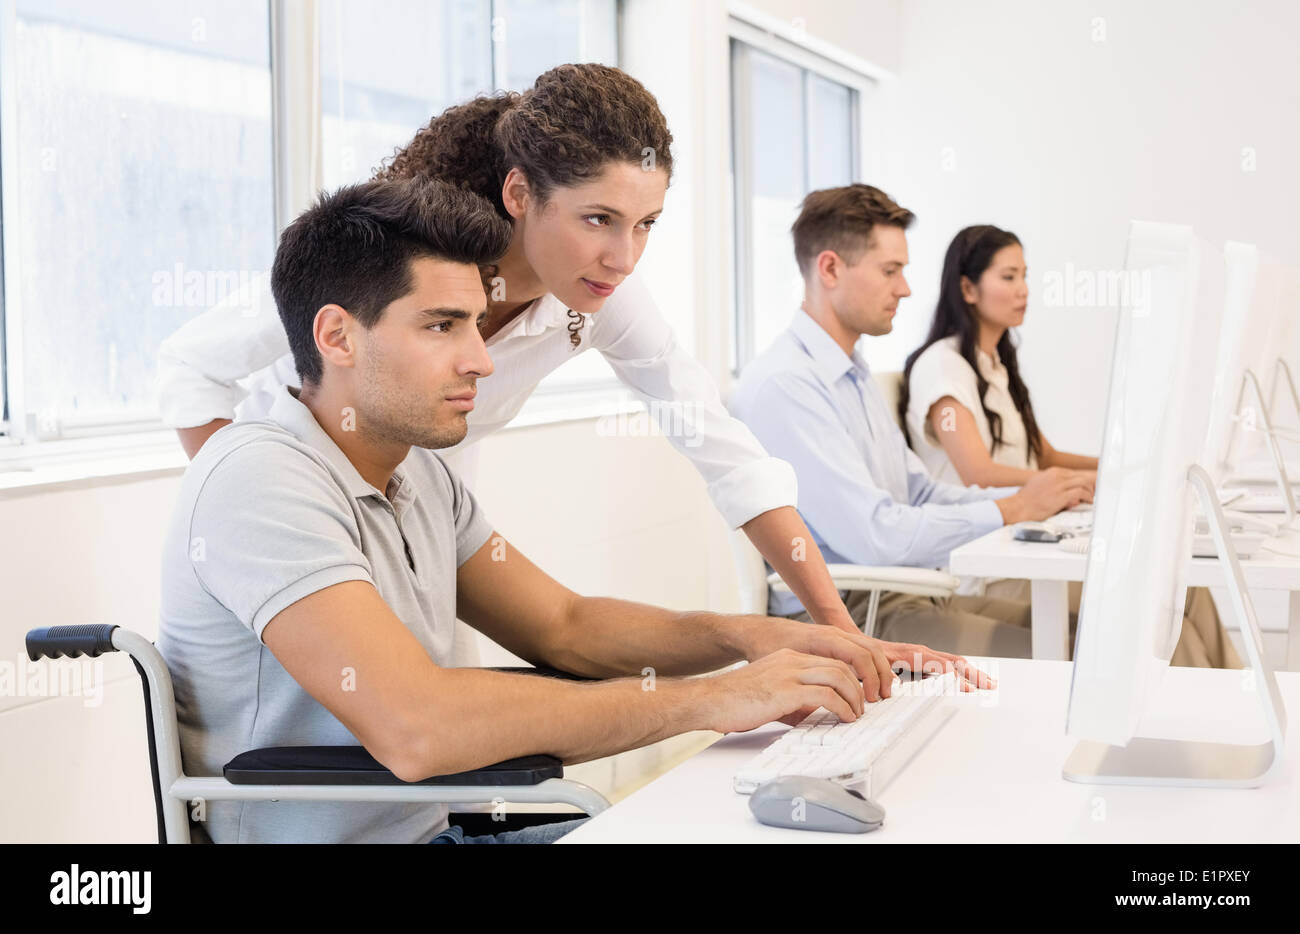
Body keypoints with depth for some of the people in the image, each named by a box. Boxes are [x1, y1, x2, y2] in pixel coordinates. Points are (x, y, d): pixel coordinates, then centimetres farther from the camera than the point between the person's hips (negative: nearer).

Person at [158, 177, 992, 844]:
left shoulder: (418, 476, 10)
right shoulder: (261, 481, -20)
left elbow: (563, 625, 14)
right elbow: (413, 727, -31)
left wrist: (747, 637, -5)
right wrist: (708, 700, -27)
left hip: (434, 828, 9)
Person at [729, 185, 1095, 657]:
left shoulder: (857, 377, 18)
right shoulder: (783, 385, -16)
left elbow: (919, 495, 21)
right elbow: (872, 535, -22)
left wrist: (1036, 496, 6)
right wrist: (1012, 509, -14)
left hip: (904, 597, 10)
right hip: (842, 616, -10)